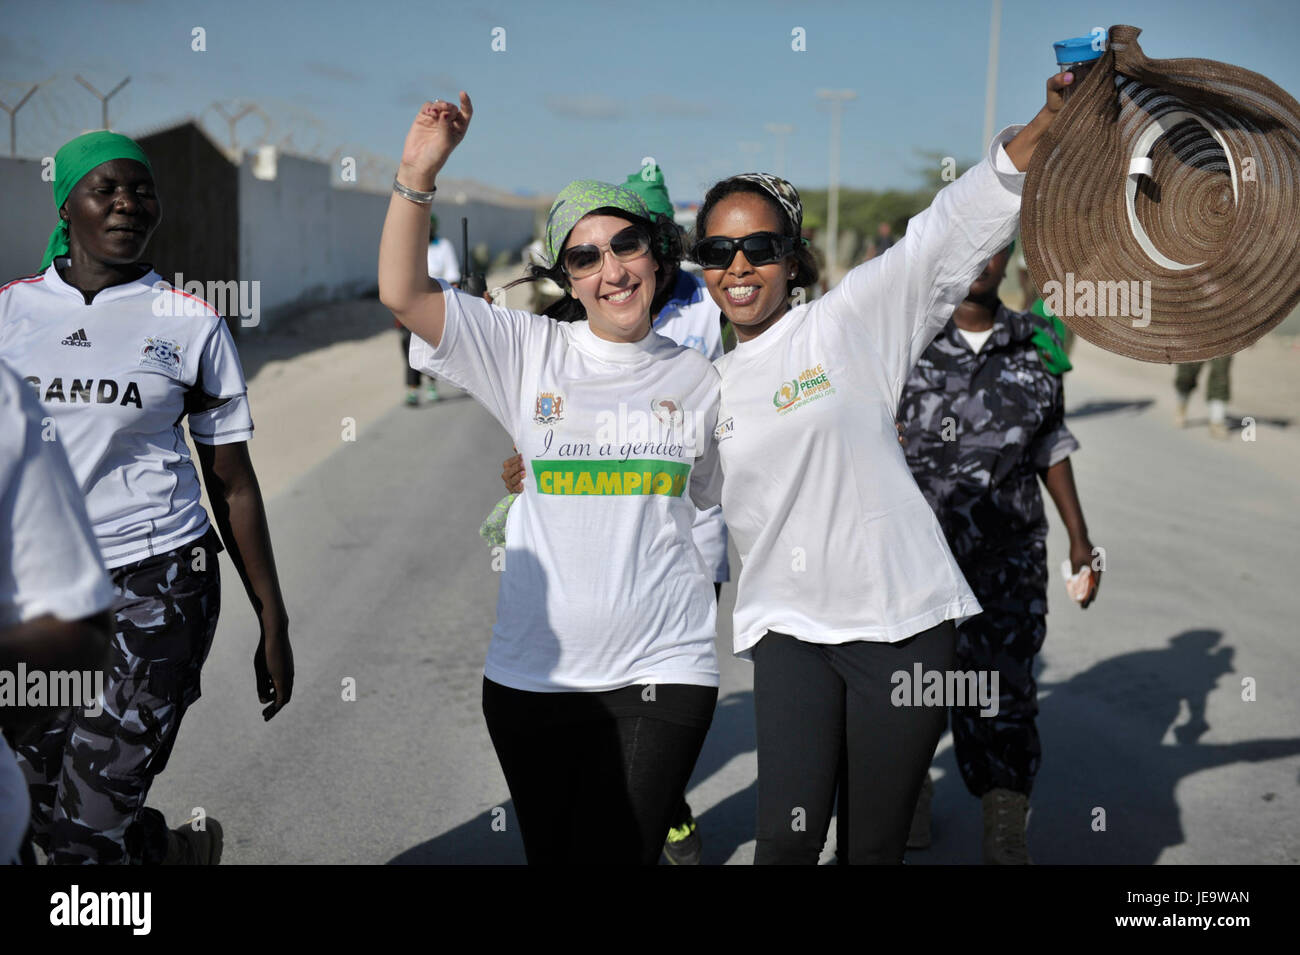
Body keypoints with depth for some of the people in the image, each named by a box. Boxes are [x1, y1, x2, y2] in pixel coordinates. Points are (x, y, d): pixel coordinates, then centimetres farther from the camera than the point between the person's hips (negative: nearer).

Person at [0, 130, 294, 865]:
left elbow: (233, 483, 4)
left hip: (155, 583, -3)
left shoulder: (192, 324, 1)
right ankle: (183, 847, 37)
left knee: (90, 830, -9)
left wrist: (273, 624, 3)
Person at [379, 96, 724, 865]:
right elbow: (403, 294, -10)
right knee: (551, 852, 12)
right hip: (534, 672, 1)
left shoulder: (698, 379, 5)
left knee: (616, 853, -2)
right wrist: (417, 175, -18)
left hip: (662, 672, 0)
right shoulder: (528, 352, 0)